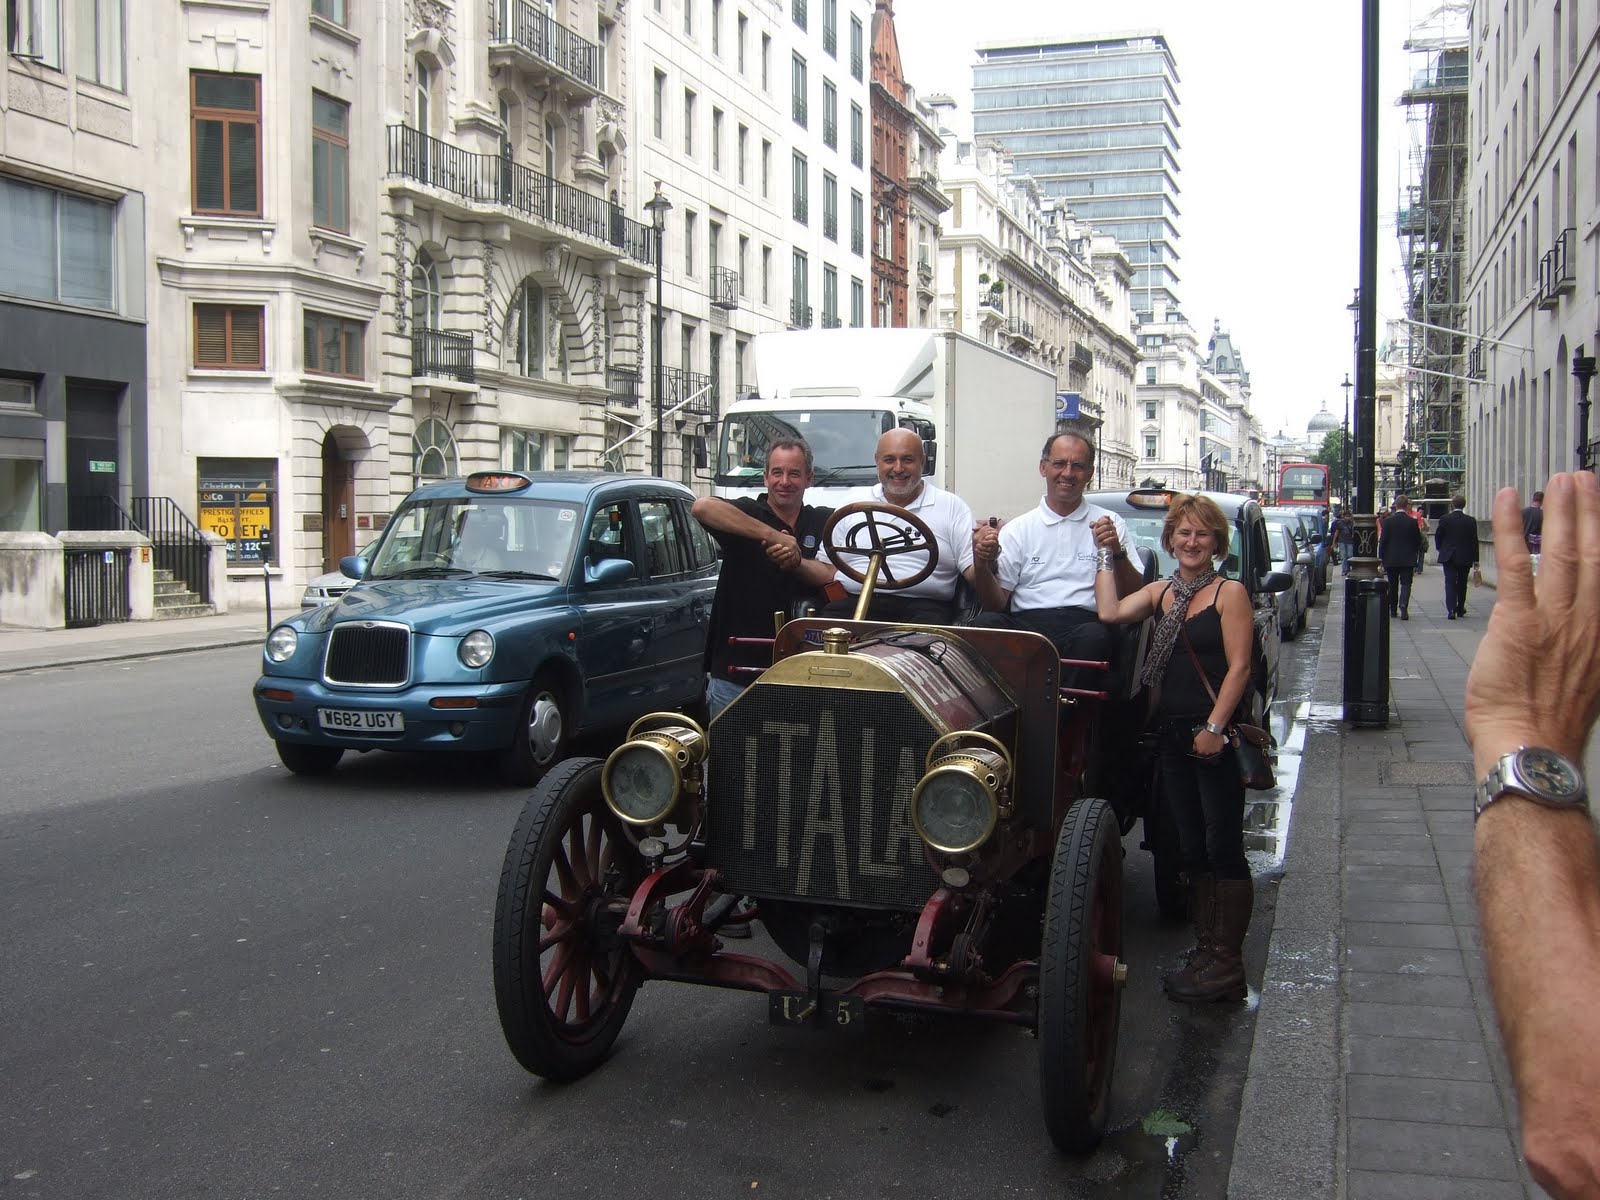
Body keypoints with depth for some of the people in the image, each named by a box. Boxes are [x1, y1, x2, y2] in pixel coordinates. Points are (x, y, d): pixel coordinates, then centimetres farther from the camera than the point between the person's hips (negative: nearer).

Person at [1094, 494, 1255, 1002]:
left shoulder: (1230, 592, -4)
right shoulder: (1160, 592, 13)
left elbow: (1238, 667, -11)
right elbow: (1109, 612, -3)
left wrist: (1215, 727, -18)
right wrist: (1106, 555, 1)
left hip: (1217, 737, -6)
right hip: (1173, 735, 6)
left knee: (1223, 847, -4)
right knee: (1191, 847, 11)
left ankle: (1227, 965, 1)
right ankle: (1205, 950, 20)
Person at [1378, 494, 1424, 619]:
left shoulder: (1387, 521, -7)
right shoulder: (1412, 522, -6)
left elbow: (1382, 540, -6)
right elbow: (1419, 541, 0)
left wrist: (1381, 557, 2)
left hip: (1391, 559, 1)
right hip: (1408, 559, -1)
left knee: (1393, 585, 12)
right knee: (1406, 583, 0)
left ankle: (1393, 609, 19)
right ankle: (1403, 607, -20)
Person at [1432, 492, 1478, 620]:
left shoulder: (1444, 519, -8)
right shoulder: (1471, 521, -4)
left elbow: (1438, 537, 0)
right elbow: (1474, 541, -1)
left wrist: (1441, 549, 17)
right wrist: (1475, 560, 5)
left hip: (1448, 557, -2)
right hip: (1465, 558, 2)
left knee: (1450, 583, -2)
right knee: (1462, 584, 15)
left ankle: (1451, 610, -14)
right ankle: (1460, 609, 25)